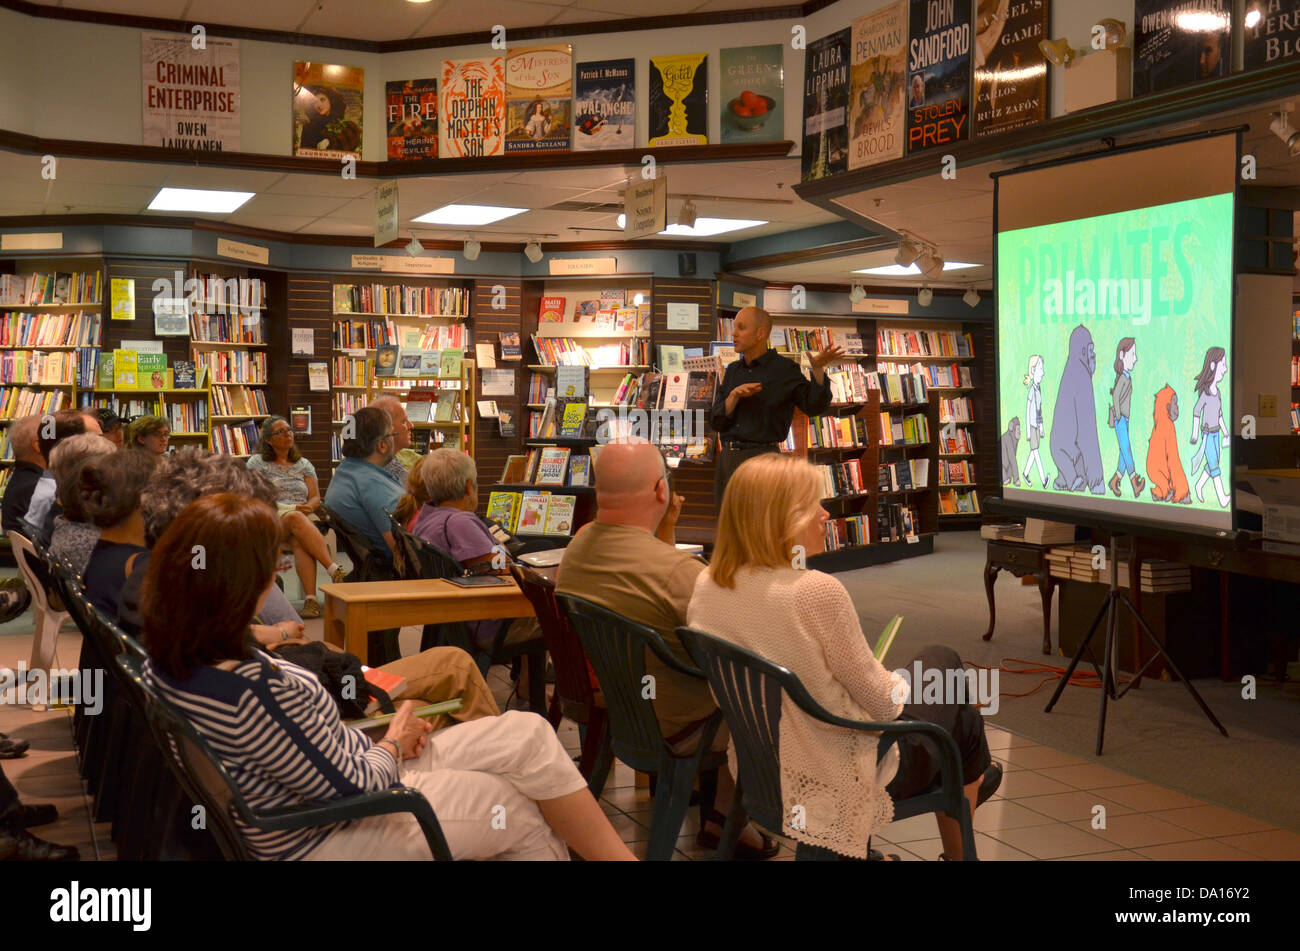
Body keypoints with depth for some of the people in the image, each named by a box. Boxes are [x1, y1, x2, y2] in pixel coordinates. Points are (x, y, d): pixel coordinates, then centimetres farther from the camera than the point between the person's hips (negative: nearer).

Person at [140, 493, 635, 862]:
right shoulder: (250, 690, -35)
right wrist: (395, 742, -4)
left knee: (529, 734, 4)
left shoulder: (169, 656, -5)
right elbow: (353, 788, -25)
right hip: (324, 836, -9)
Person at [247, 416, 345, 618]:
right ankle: (334, 569, -48)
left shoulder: (304, 464, 21)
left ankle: (310, 598, -50)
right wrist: (290, 508, -13)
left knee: (300, 541, -36)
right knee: (296, 519, -39)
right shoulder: (257, 462, 12)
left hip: (303, 518, 2)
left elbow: (315, 498, 14)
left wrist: (308, 507, -12)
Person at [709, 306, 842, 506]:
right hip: (727, 457, 6)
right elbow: (715, 421, 7)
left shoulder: (784, 369, -2)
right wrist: (734, 395, -10)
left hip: (761, 458, -6)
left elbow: (814, 406, -13)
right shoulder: (733, 371, 13)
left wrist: (818, 369, -26)